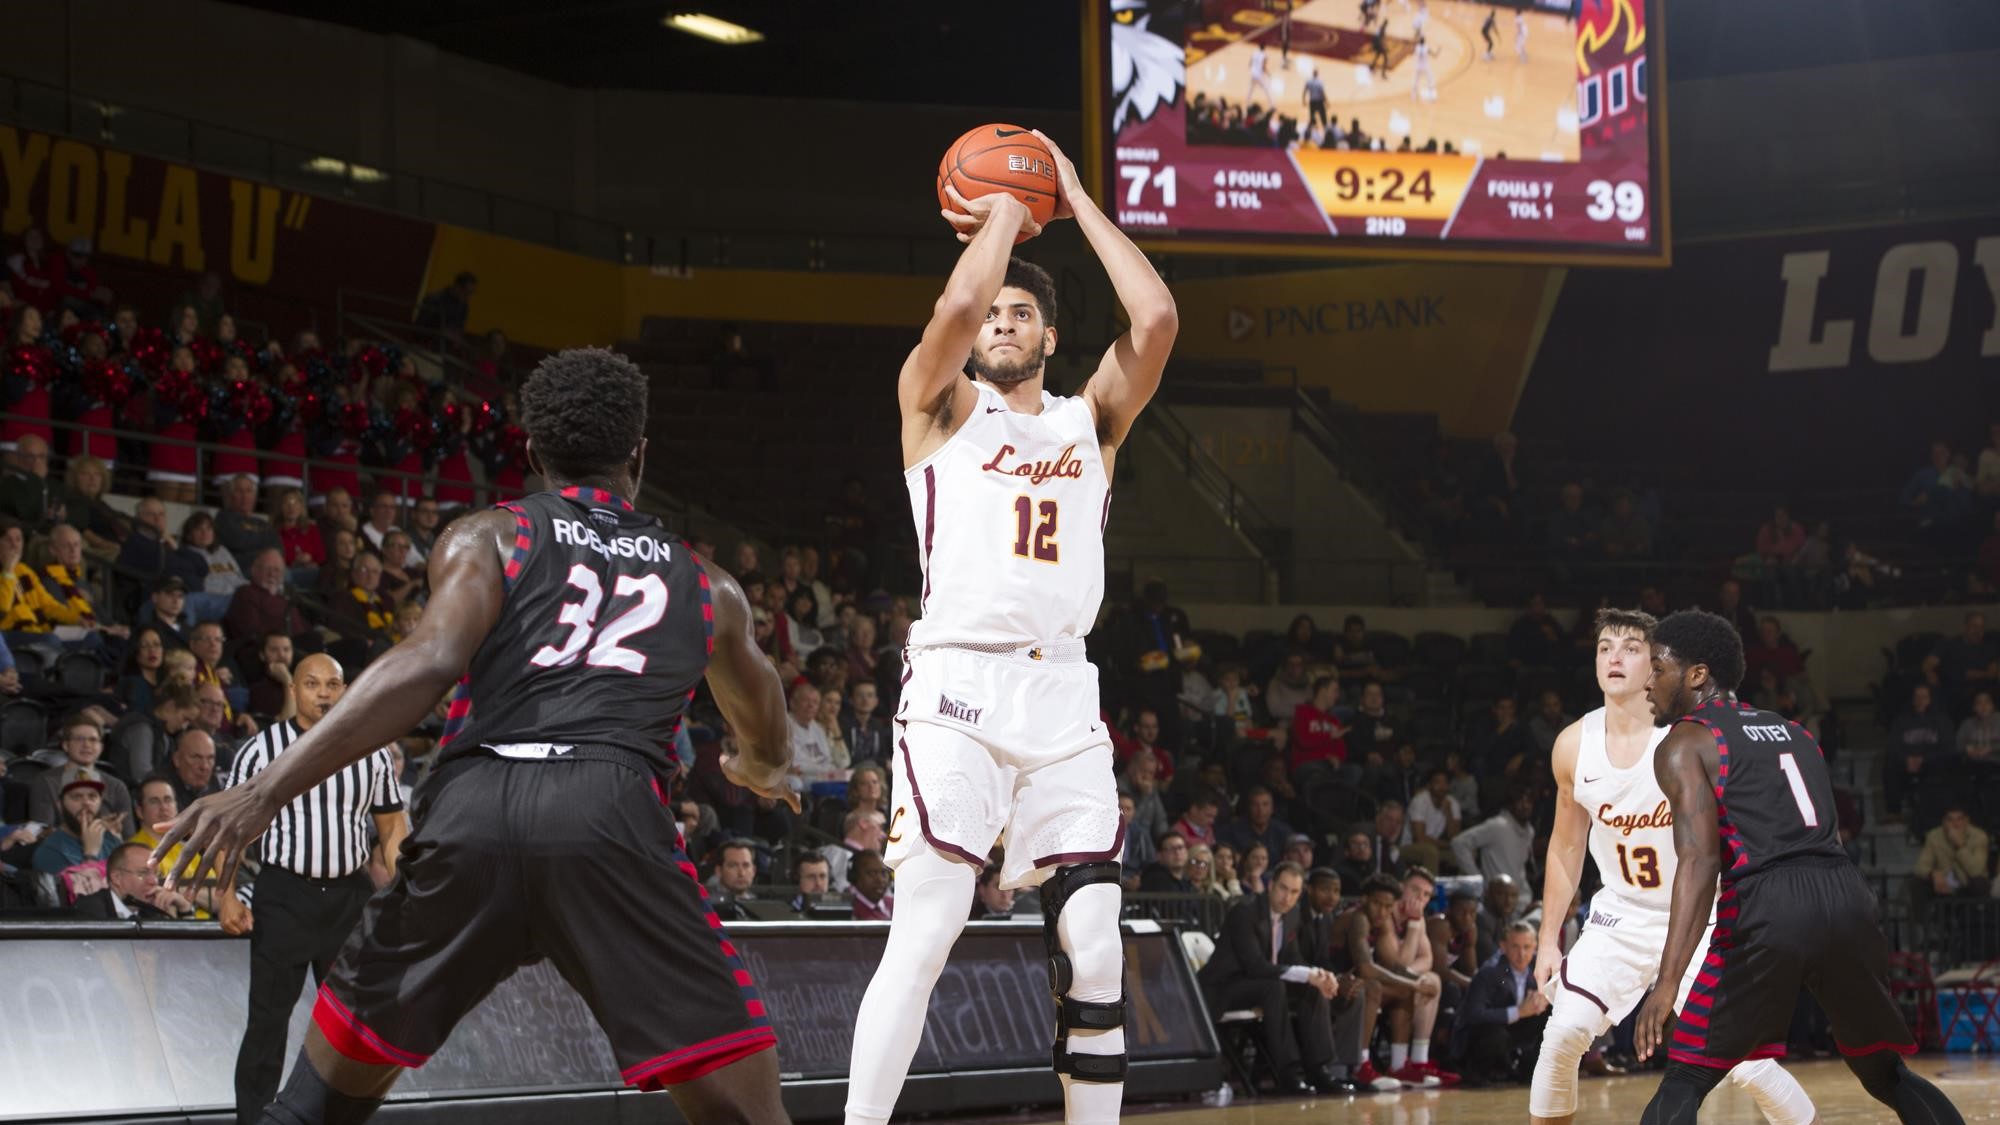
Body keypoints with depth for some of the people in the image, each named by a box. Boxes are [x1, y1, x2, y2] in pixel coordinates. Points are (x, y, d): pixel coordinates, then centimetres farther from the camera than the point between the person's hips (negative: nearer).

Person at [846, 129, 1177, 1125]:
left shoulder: (1091, 419, 18)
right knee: (922, 939, -15)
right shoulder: (939, 403, 10)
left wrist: (1077, 203, 9)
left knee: (1093, 954, 1)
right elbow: (955, 307, -12)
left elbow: (1157, 319, 1)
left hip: (1063, 695, 4)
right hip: (958, 686, -4)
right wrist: (1003, 212, 5)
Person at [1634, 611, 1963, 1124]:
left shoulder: (1685, 742, 7)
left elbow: (1700, 859, -8)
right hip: (1845, 892, 6)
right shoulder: (1795, 732, 29)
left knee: (1685, 1082, 3)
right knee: (1886, 1073, 22)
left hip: (1770, 905, -6)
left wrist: (1667, 982, -14)